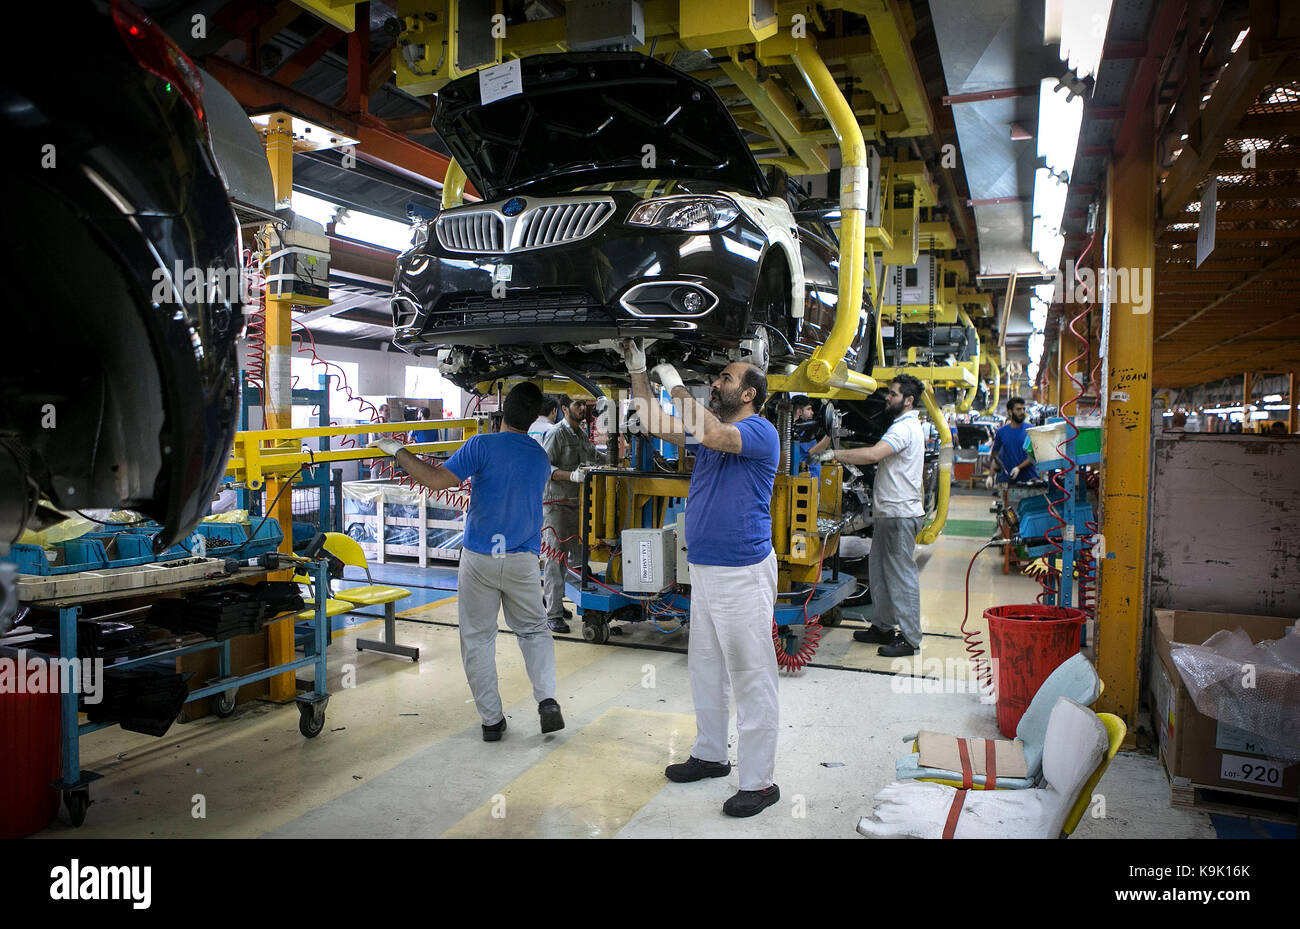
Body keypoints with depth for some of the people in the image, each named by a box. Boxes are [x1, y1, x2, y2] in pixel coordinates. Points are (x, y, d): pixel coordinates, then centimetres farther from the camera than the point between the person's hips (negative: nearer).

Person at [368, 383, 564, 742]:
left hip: (479, 559, -3)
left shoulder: (483, 446, -11)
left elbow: (437, 480, -17)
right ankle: (547, 700, -1)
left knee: (477, 639, 9)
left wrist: (397, 450, -5)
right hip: (523, 561, 3)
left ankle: (492, 720, 11)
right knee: (533, 631, 16)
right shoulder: (540, 457, 7)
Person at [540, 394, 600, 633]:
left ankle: (550, 598, 29)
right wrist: (571, 475, -29)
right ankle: (553, 614, 1)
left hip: (576, 503, 8)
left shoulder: (582, 435, 16)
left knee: (575, 555, 12)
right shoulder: (556, 434, -8)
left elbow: (593, 460, 27)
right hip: (556, 503, -8)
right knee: (555, 558, -5)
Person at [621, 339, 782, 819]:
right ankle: (710, 754, 34)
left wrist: (677, 387, -18)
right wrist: (637, 371, 9)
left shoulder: (759, 431, -12)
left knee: (751, 678, -1)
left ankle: (759, 781, 8)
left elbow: (712, 435, -30)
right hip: (704, 569, 9)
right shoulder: (710, 429, 14)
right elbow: (656, 424, 16)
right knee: (705, 669, 19)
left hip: (743, 572, -9)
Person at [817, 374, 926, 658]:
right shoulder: (906, 426, 20)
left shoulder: (904, 428, -16)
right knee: (879, 571, 15)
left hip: (900, 514, -11)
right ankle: (883, 626, 25)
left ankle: (910, 638, 0)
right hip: (888, 513, 11)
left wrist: (835, 454, -24)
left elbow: (873, 455, -29)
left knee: (901, 574, -6)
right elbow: (880, 459, 23)